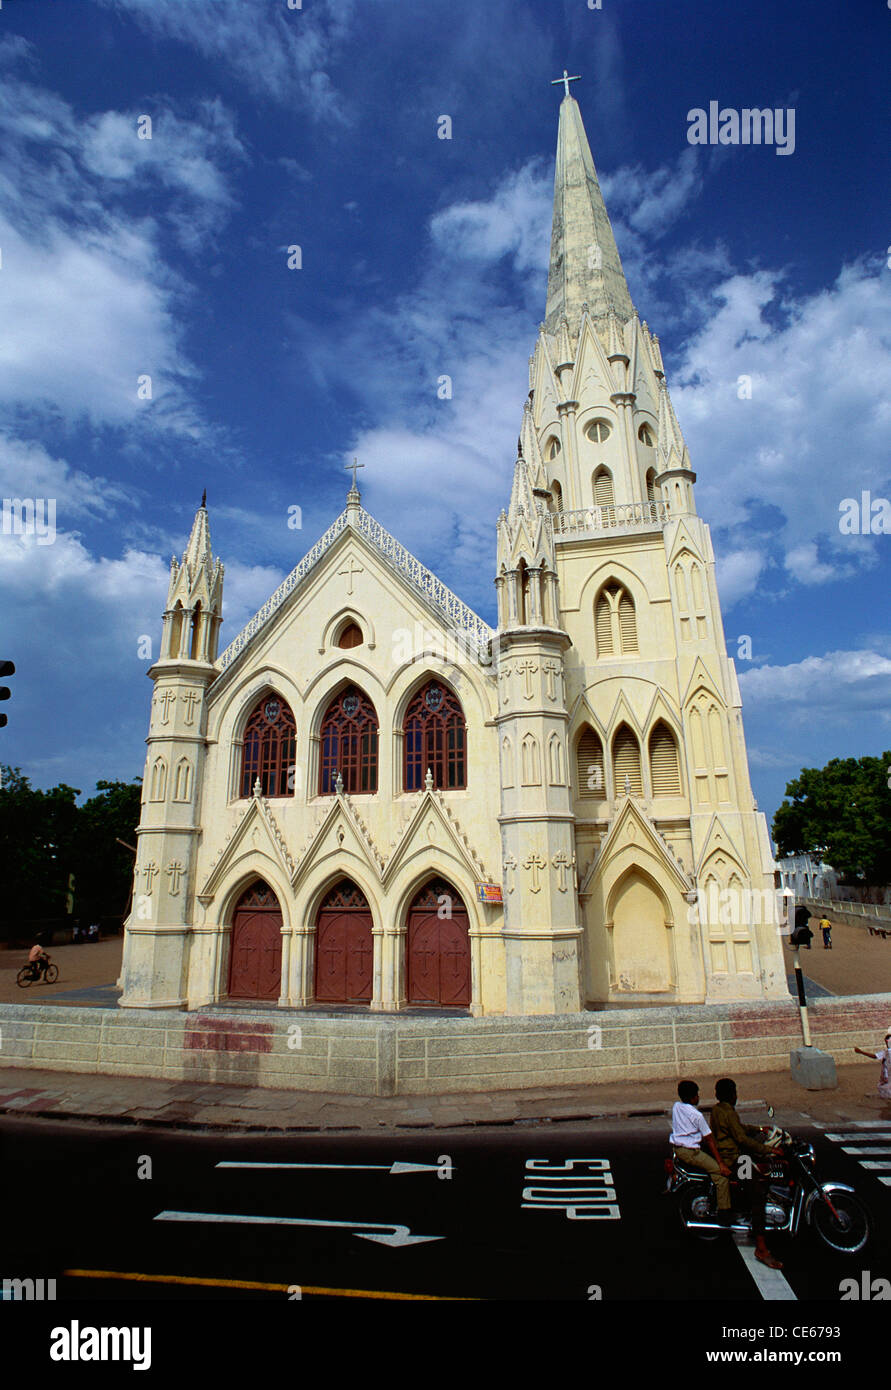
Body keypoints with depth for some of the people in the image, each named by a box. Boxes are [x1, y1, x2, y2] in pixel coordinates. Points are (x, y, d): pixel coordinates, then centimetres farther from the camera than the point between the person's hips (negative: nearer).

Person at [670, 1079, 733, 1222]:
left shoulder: (676, 1106, 1)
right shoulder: (696, 1116, -18)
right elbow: (709, 1140, -15)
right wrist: (721, 1163, -11)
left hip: (677, 1148, 9)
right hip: (690, 1152, -9)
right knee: (721, 1172, -10)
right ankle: (724, 1214, -10)